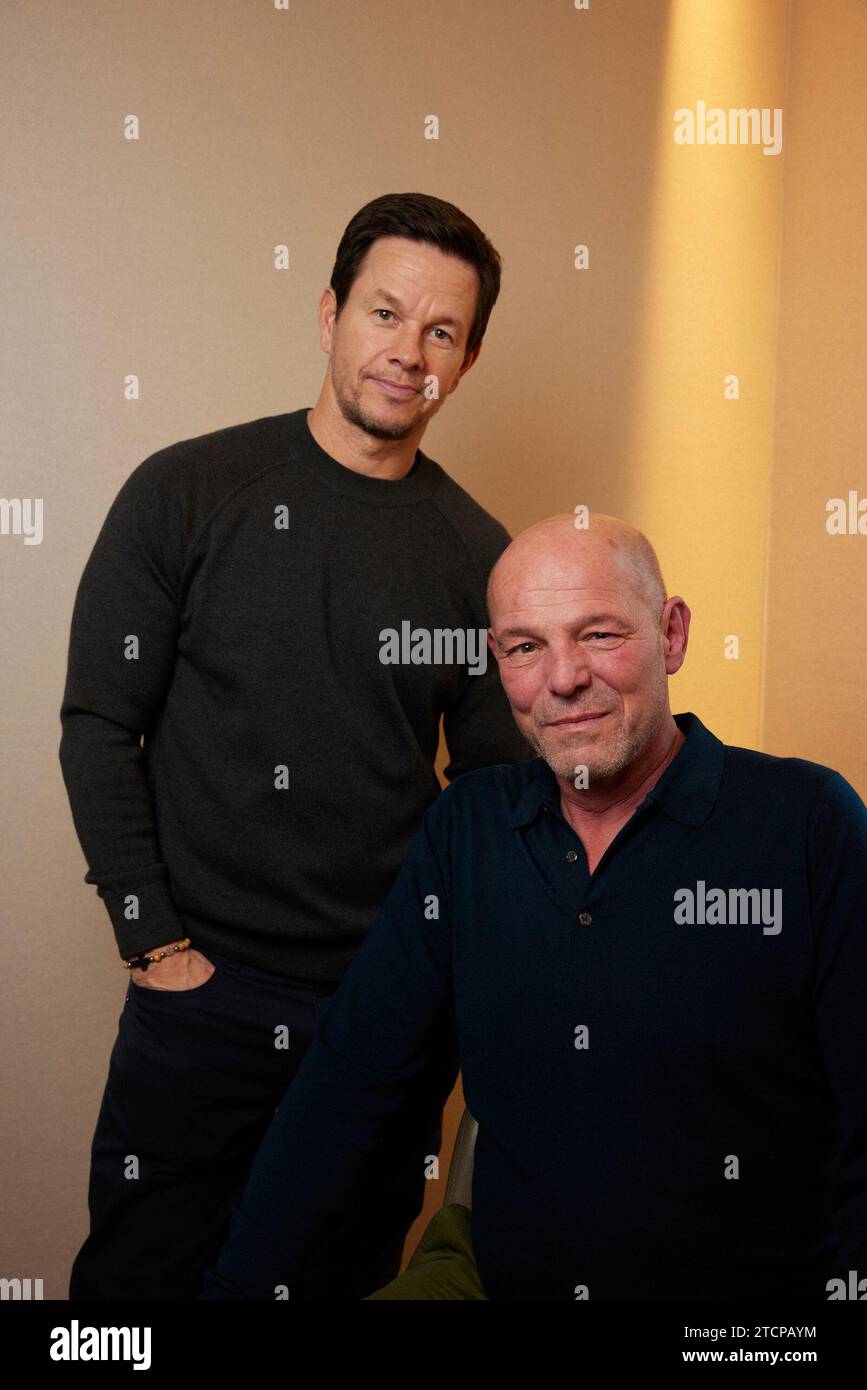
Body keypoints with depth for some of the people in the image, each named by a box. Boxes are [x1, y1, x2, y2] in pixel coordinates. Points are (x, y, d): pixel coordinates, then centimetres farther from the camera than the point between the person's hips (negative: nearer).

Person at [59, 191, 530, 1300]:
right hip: (204, 987, -2)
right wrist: (156, 942, -8)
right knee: (146, 1273, 11)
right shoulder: (187, 493, -6)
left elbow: (495, 781, 7)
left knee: (351, 1271, 19)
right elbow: (99, 729, -5)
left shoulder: (478, 552, 1)